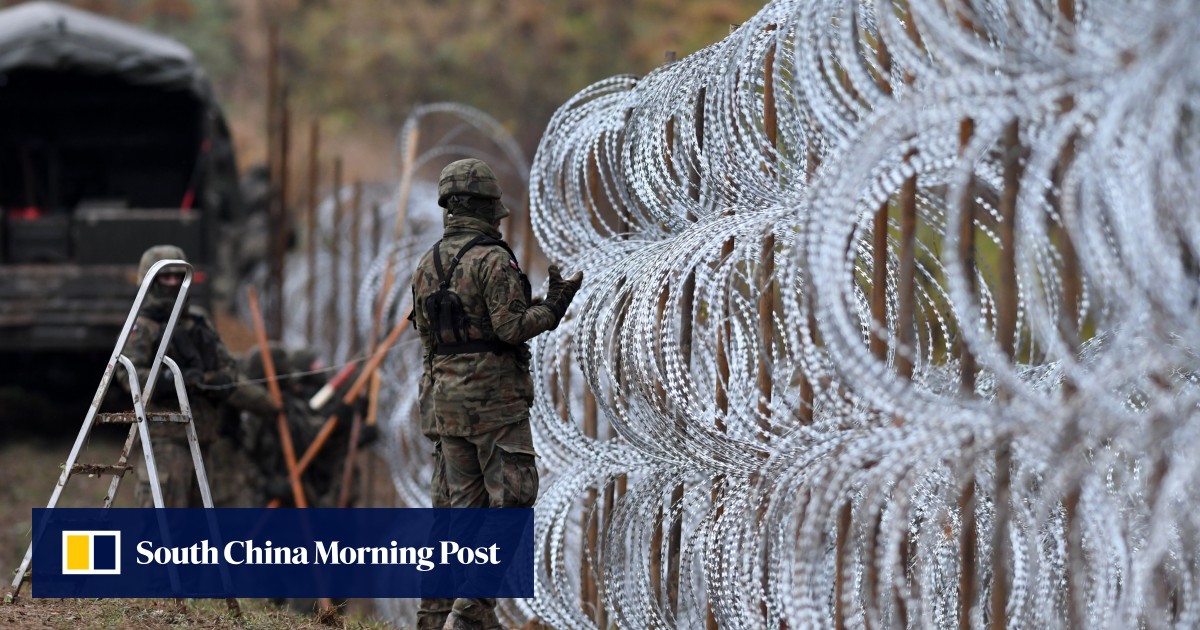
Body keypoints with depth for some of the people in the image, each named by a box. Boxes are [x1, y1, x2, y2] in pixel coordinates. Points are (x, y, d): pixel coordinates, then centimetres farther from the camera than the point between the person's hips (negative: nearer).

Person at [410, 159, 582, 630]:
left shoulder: (427, 266, 11)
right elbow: (512, 328, -18)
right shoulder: (493, 260, -13)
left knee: (457, 504, 9)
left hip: (445, 397, 8)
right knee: (510, 500, -4)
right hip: (494, 397, -8)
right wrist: (553, 306, -5)